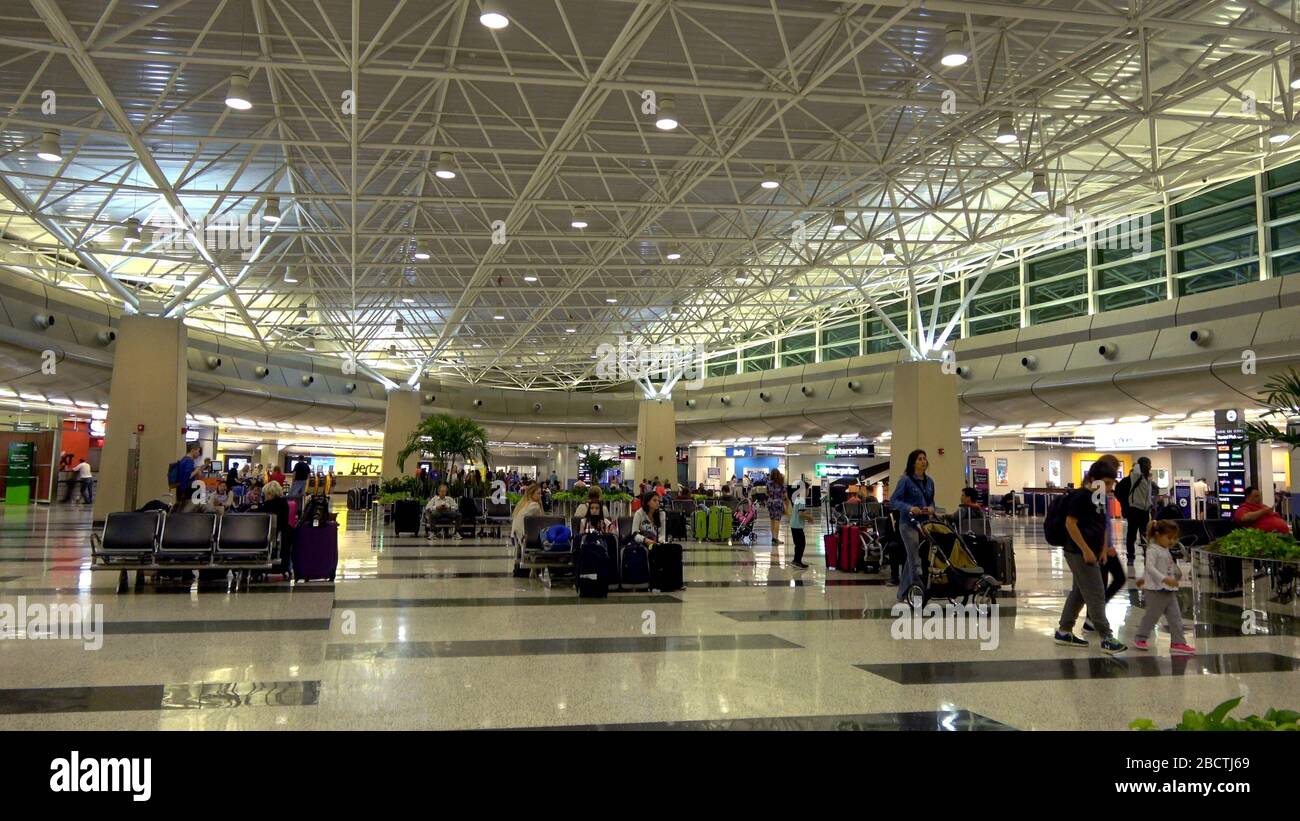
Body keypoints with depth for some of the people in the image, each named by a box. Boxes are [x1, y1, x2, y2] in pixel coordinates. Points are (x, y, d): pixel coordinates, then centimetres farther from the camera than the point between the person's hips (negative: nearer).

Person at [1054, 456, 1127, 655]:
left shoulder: (1098, 498, 11)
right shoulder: (1080, 496, -16)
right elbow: (1070, 523, -21)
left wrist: (1104, 549, 16)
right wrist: (1086, 550, -21)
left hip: (1089, 553, 10)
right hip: (1080, 553, -9)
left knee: (1079, 593, 15)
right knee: (1096, 595, -5)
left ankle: (1063, 632, 24)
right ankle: (1107, 639, 2)